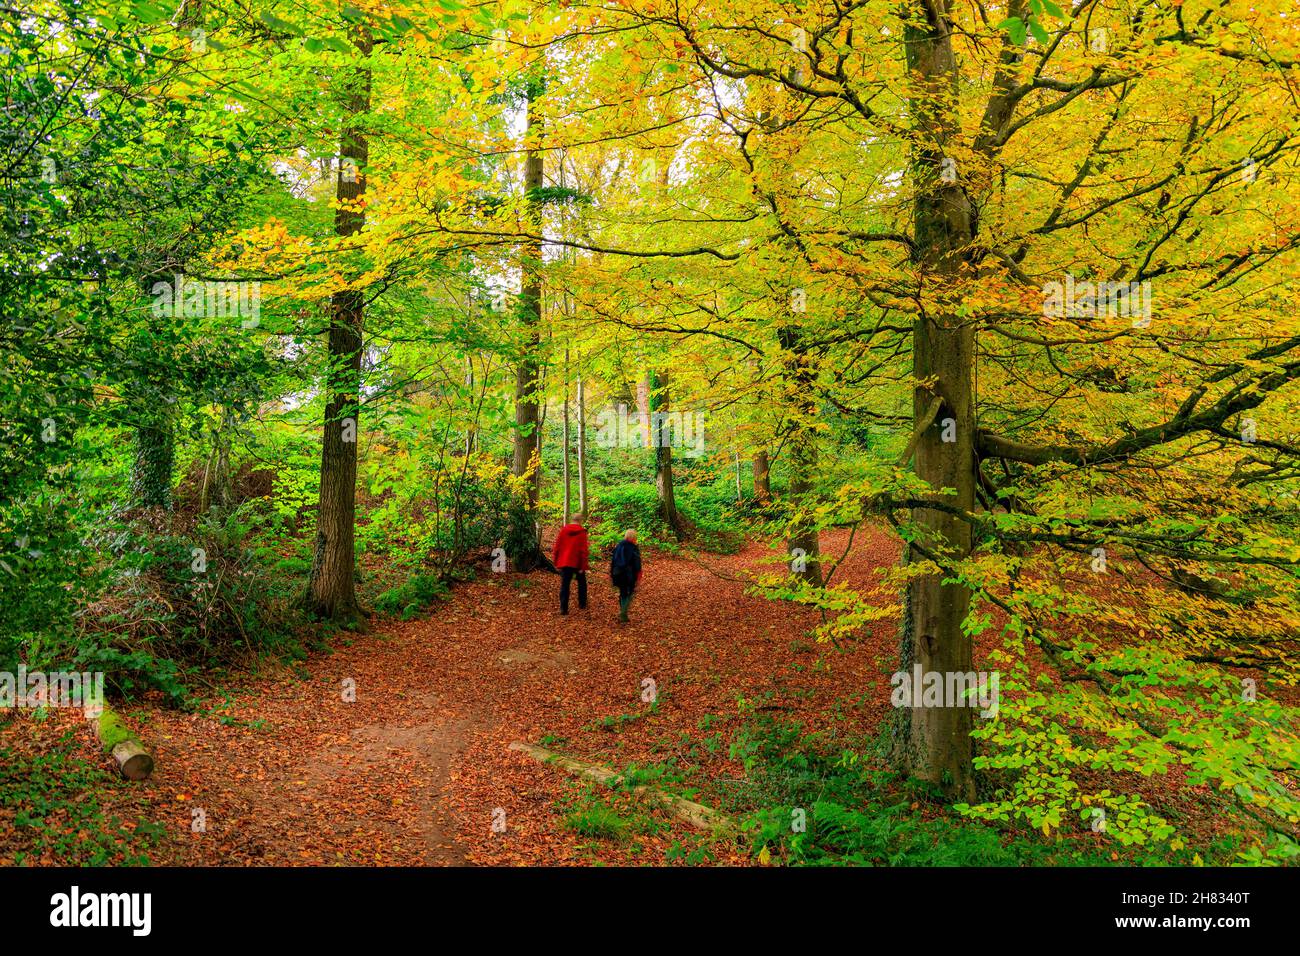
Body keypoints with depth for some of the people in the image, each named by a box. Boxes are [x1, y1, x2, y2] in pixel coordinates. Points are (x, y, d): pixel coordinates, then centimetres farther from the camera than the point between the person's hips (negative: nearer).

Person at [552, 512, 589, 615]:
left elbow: (557, 547, 3)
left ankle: (563, 608, -3)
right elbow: (583, 550, -12)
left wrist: (556, 561, 10)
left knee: (564, 585, 3)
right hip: (578, 563, -2)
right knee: (582, 583, 18)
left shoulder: (563, 530, 3)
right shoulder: (581, 532, -8)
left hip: (564, 562, 2)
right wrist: (583, 566, -10)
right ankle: (582, 605, 23)